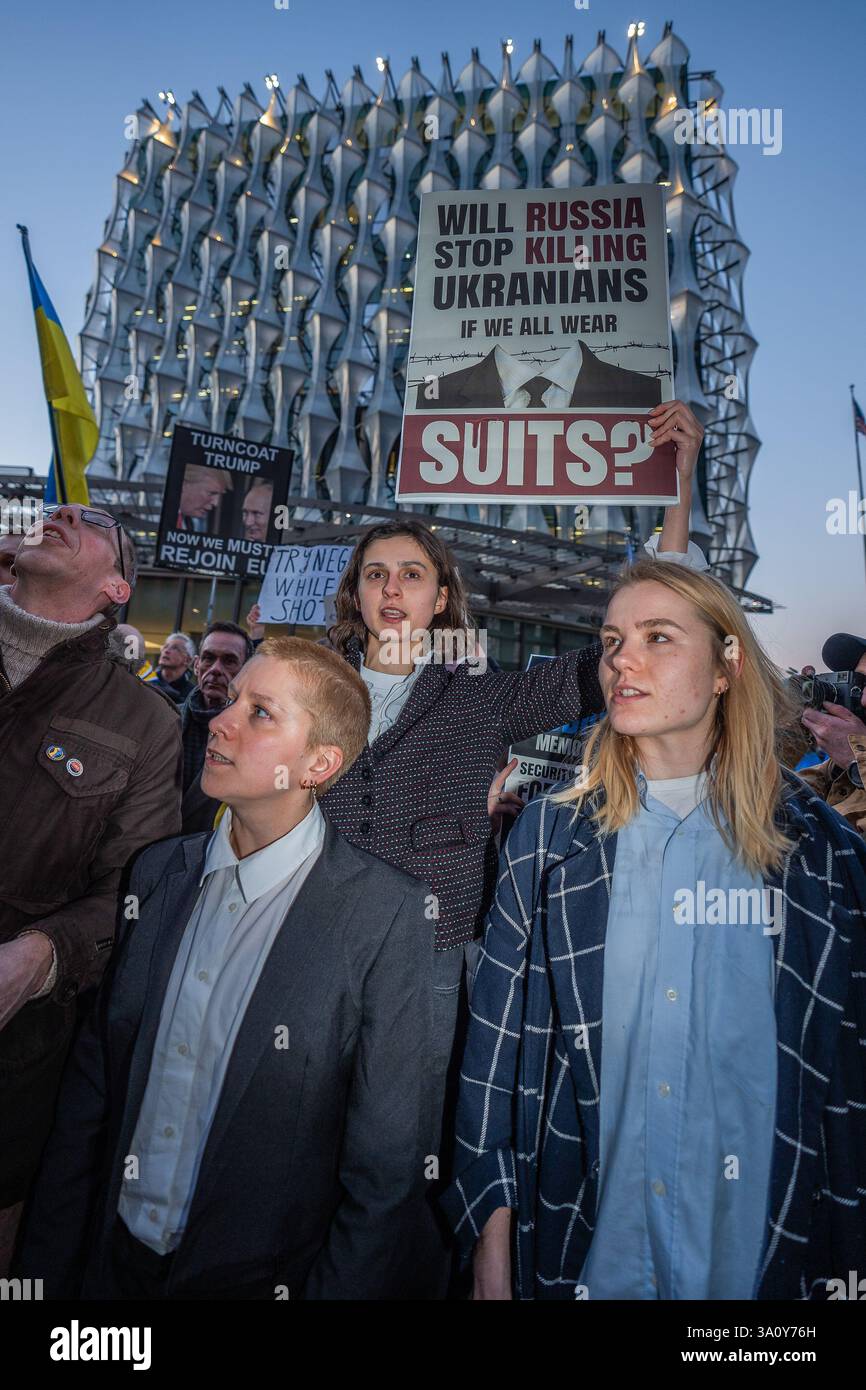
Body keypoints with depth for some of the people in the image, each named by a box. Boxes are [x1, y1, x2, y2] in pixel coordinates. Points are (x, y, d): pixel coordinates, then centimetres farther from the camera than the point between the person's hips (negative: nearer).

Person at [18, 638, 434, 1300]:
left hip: (259, 1274, -4)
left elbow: (385, 1170, -16)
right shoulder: (158, 870, -5)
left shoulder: (390, 913, -22)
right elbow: (92, 1085, 0)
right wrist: (46, 1268, 1)